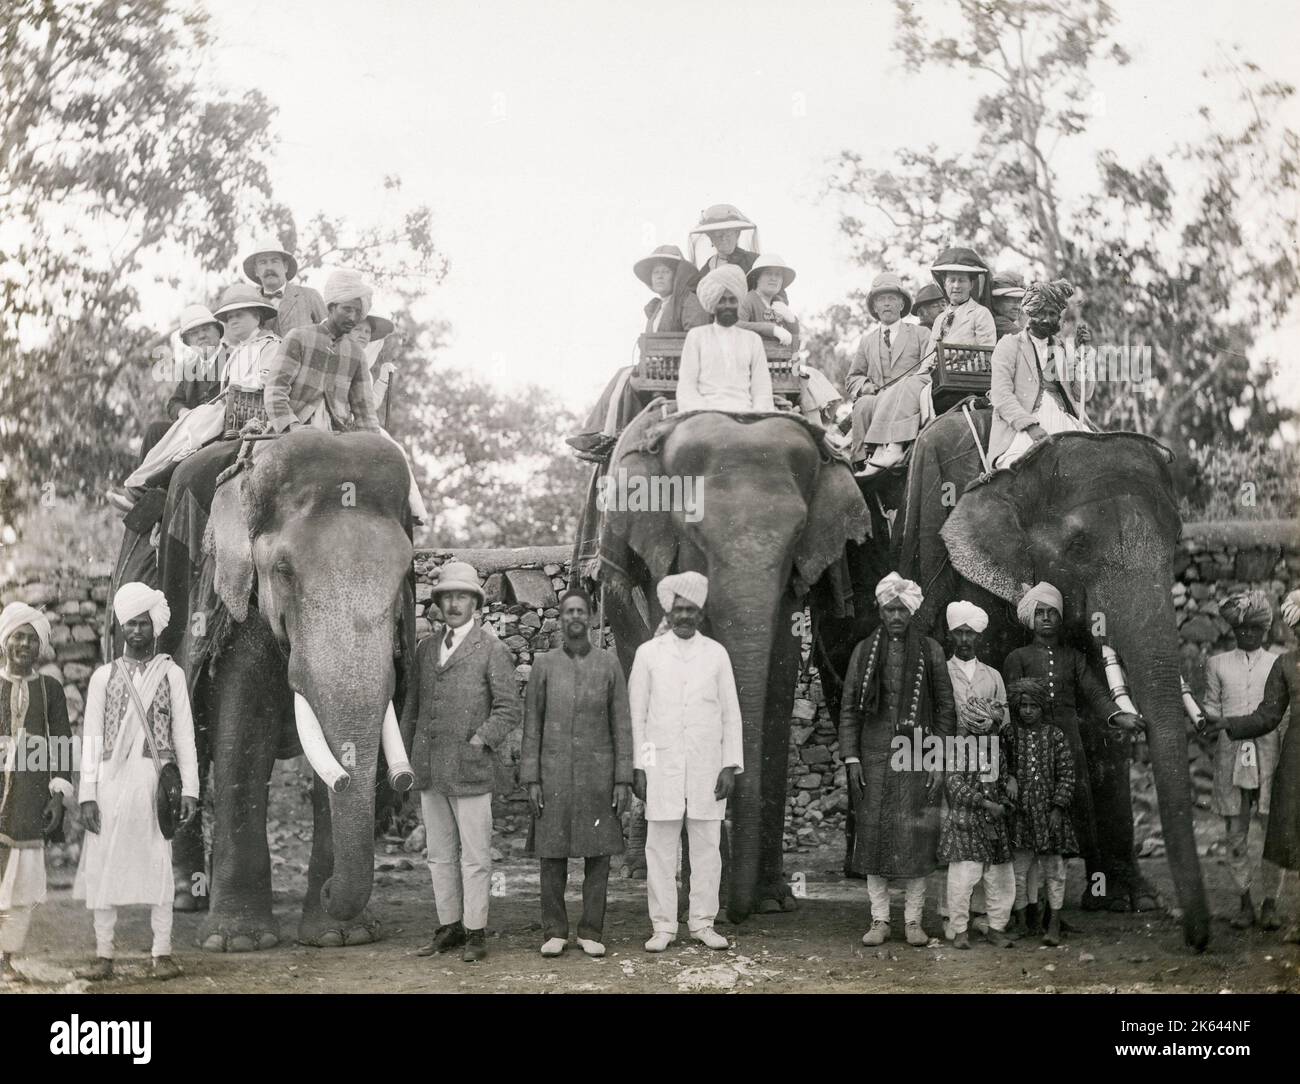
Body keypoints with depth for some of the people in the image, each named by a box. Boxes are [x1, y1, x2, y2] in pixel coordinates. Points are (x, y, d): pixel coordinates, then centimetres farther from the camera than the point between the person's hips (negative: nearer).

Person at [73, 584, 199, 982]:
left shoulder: (171, 673, 8)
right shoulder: (104, 675, 10)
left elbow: (184, 732, 4)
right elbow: (91, 736, 6)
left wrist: (189, 787, -5)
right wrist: (87, 793, -3)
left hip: (156, 780, -1)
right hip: (112, 780, 1)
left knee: (158, 865, 0)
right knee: (104, 866, 1)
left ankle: (162, 954, 6)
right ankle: (104, 956, 9)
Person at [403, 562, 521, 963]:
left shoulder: (493, 650, -2)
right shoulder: (426, 648, 14)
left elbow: (509, 709, -4)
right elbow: (412, 705, 18)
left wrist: (478, 742, -13)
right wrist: (403, 755, 12)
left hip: (470, 769, -5)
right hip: (429, 769, 5)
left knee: (475, 856, 0)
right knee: (440, 855, 12)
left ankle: (475, 933, 8)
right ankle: (449, 927, 21)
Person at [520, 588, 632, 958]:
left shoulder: (609, 664, 2)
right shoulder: (543, 665, 3)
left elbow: (621, 726, 1)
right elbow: (532, 725, 3)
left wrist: (623, 780, -5)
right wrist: (530, 780, -4)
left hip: (598, 775, 0)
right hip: (555, 775, 0)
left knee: (598, 853, 2)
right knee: (553, 852, 1)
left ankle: (592, 932, 10)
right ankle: (554, 932, 10)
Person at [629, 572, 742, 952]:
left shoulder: (716, 653, 7)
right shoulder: (648, 653, 4)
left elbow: (731, 712, 8)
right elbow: (637, 713, 6)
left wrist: (731, 765, 1)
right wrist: (637, 766, 0)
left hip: (707, 766, 1)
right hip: (661, 766, -1)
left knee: (707, 847, 3)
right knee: (661, 848, 0)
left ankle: (703, 922, 13)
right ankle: (663, 925, 8)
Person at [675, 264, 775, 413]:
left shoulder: (753, 339, 19)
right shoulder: (696, 335, 14)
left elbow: (762, 390, 11)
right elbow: (686, 386, 6)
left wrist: (756, 418, -9)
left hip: (745, 413, 2)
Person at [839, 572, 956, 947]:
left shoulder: (930, 651, 6)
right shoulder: (864, 651, 9)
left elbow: (946, 708, 5)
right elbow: (849, 708, 9)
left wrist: (938, 760, -2)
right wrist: (851, 758, 0)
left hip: (918, 755, -1)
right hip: (875, 757, 1)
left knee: (917, 839, -1)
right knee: (874, 836, 1)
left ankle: (913, 920, 9)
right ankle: (879, 920, 10)